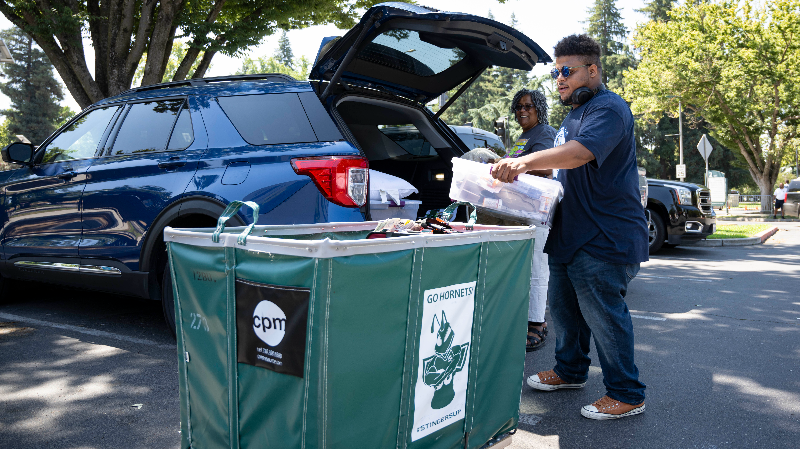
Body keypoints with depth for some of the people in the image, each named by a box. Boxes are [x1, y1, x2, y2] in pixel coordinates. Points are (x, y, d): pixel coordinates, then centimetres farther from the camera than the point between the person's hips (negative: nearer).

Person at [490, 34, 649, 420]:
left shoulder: (608, 109, -13)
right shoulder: (573, 114, 20)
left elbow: (579, 153, -33)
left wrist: (525, 162, -44)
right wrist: (520, 170, 17)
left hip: (604, 237, -10)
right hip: (571, 233, 10)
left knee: (603, 314, -5)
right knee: (563, 306, 17)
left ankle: (626, 395, 10)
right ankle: (570, 370, 35)